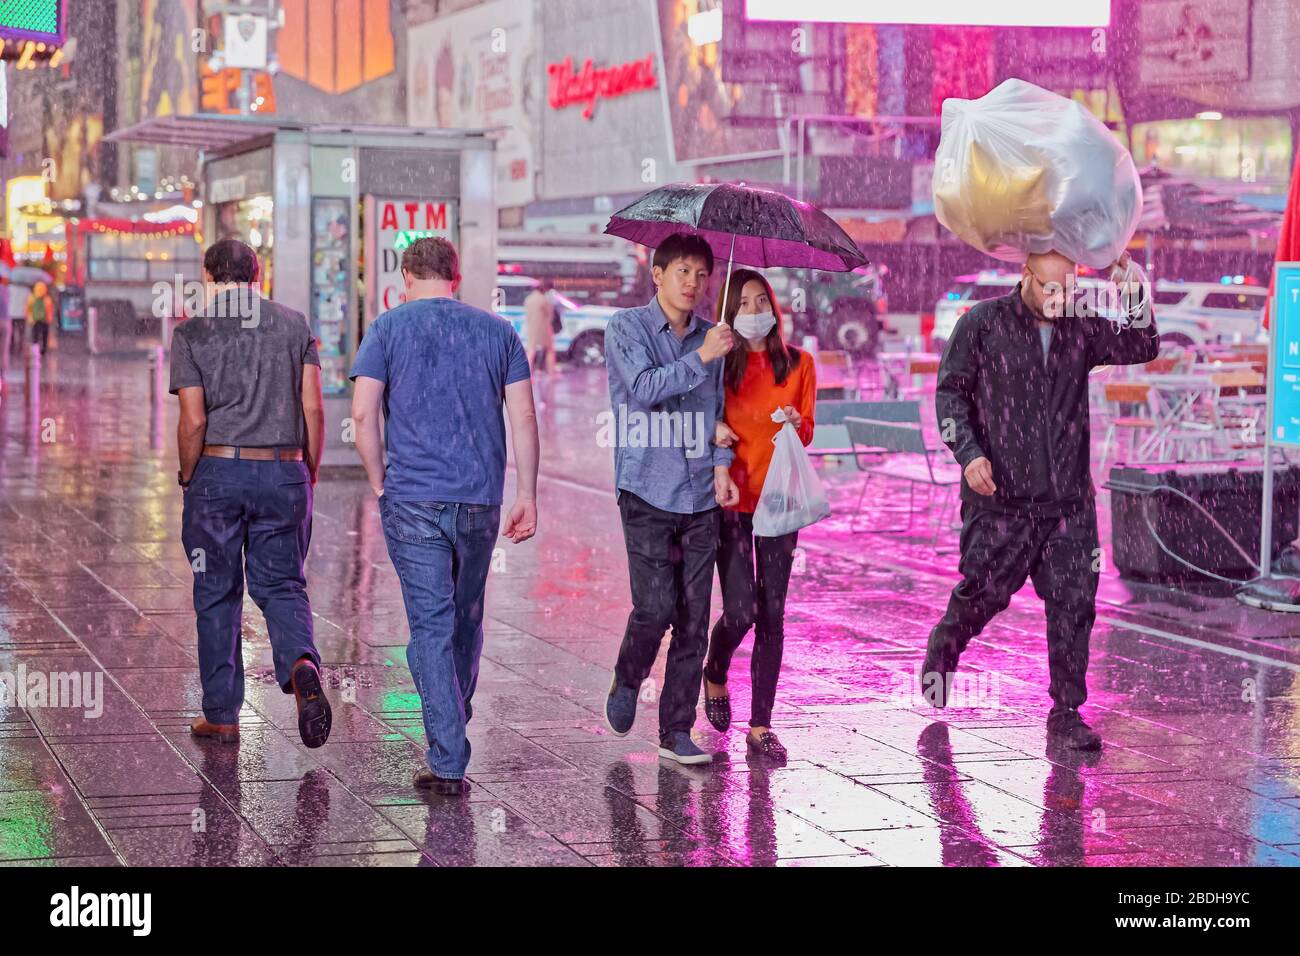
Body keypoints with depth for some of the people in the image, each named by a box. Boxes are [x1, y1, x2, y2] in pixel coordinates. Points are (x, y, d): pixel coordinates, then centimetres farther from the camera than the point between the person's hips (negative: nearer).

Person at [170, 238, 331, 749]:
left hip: (217, 472, -2)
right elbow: (314, 409, 0)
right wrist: (310, 473, 10)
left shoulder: (192, 333, -3)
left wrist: (187, 477, 5)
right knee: (282, 584, 11)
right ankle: (301, 664, -19)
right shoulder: (295, 325, 5)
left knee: (216, 593, 9)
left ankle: (221, 714, 14)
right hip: (283, 473, 2)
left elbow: (193, 421, -9)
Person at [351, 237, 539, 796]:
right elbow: (523, 417, 3)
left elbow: (363, 414, -7)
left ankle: (449, 764, -7)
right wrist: (527, 495, 6)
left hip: (412, 499, -3)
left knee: (432, 627, -3)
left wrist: (379, 483, 4)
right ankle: (454, 727, 34)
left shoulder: (389, 329, 1)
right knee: (467, 618, 19)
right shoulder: (497, 332, 8)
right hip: (480, 500, 3)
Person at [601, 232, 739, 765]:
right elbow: (645, 387, -15)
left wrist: (721, 463, 4)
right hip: (647, 490, -4)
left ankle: (676, 731, 8)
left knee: (694, 618, 1)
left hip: (701, 497, 4)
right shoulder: (627, 328, 0)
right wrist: (701, 358, -18)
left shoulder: (711, 336, 13)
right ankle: (627, 683, 19)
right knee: (655, 607, -12)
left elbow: (716, 408, 17)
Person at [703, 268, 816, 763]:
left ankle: (761, 724, 7)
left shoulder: (797, 364, 6)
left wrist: (796, 423, -13)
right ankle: (715, 674, 25)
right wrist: (712, 431, -15)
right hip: (731, 497, -2)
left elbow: (806, 434, 9)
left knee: (772, 614, 1)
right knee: (740, 610, -9)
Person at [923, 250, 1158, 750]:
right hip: (1000, 494, -3)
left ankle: (1066, 713, 8)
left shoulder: (1082, 326, 9)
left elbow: (1142, 348, -1)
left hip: (1068, 500, 3)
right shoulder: (983, 323, 0)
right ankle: (942, 649, 36)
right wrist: (969, 454, -14)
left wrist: (1134, 292, -15)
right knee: (983, 591, 3)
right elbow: (950, 392, -1)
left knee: (1073, 603, 0)